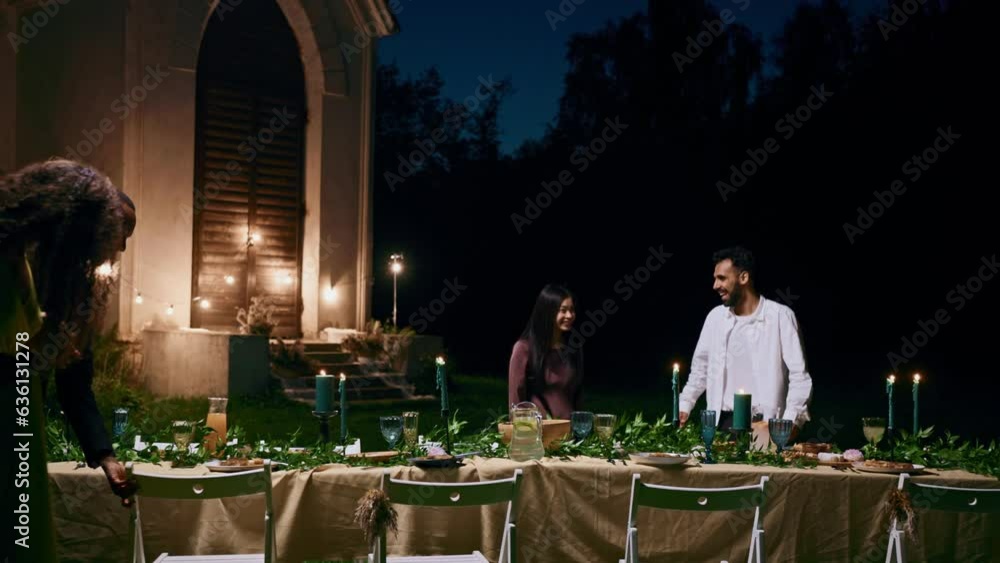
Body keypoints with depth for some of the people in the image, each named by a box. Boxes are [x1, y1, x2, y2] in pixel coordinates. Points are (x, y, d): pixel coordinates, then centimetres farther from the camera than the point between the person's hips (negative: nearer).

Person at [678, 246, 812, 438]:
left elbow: (799, 375, -8)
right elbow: (701, 367, 20)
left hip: (763, 425, -4)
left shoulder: (780, 316, -5)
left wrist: (791, 420, -19)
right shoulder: (715, 316, 8)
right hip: (723, 423, 4)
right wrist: (684, 406, 10)